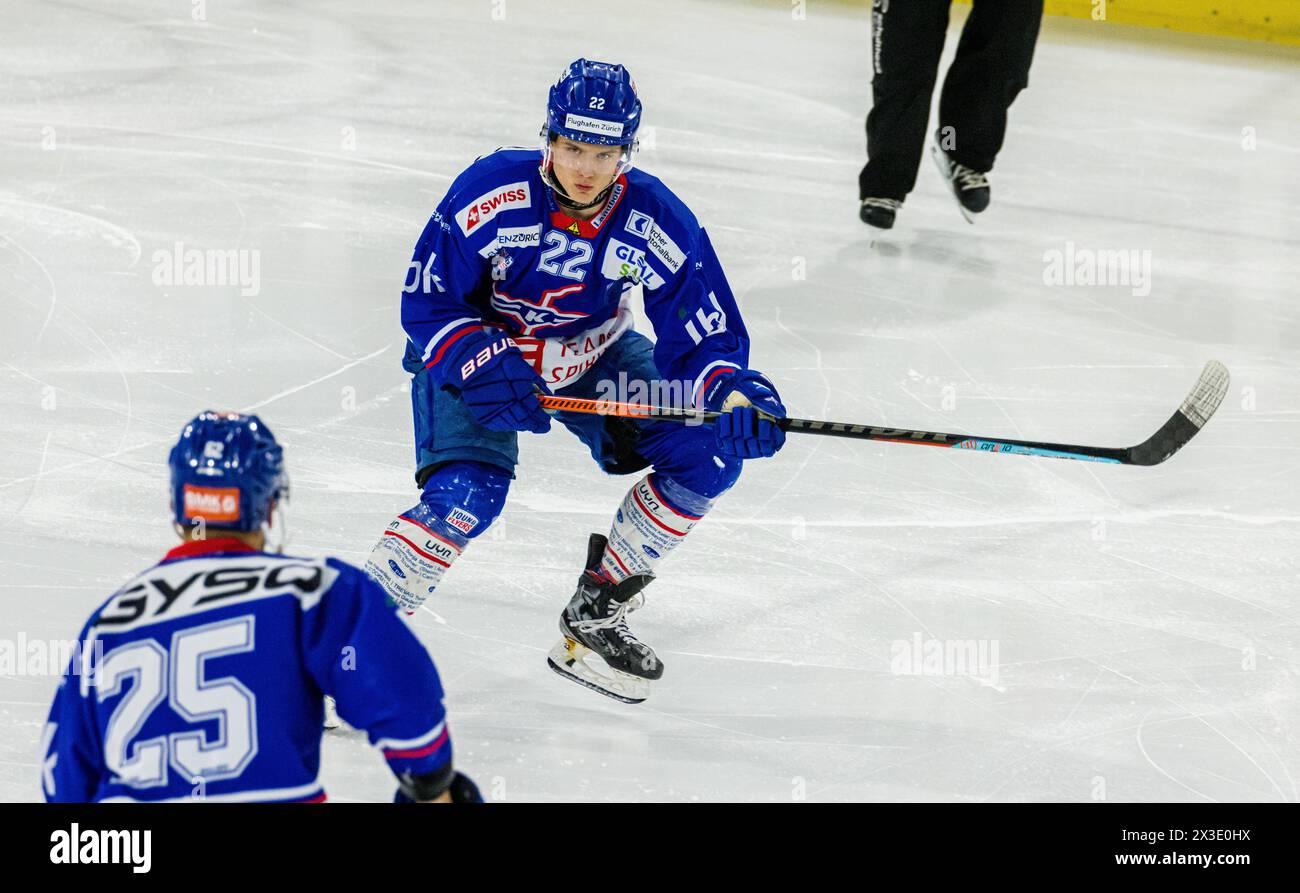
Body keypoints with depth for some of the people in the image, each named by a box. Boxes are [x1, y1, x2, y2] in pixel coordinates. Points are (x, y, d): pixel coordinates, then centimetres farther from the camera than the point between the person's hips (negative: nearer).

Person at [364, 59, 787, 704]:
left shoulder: (657, 222, -20)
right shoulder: (490, 193, -27)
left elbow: (705, 336, -13)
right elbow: (426, 301, -19)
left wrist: (736, 396, -34)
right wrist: (482, 365, -35)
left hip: (591, 360, 4)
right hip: (471, 350, -4)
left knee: (708, 457, -10)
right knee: (468, 491, -29)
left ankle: (595, 614, 5)